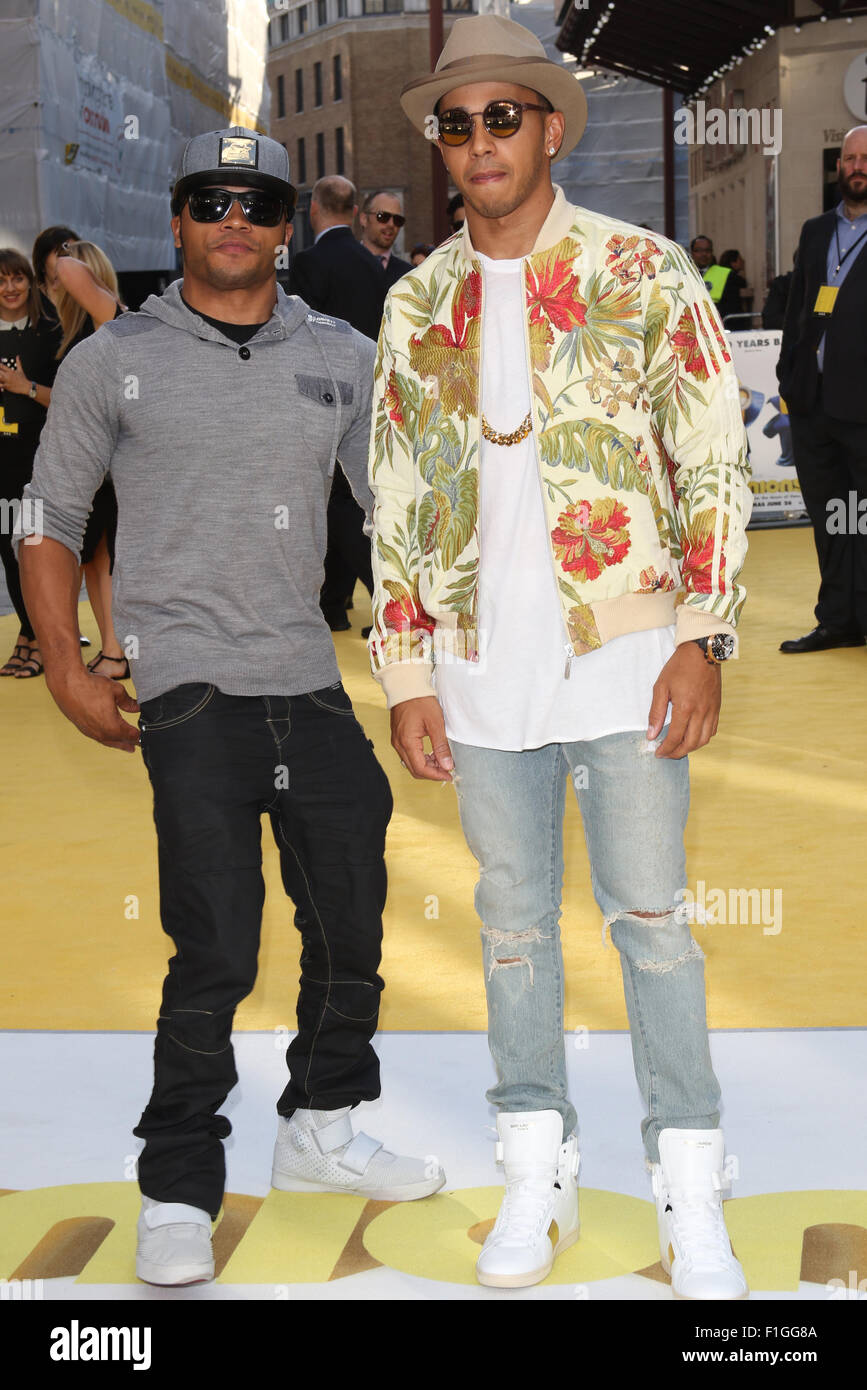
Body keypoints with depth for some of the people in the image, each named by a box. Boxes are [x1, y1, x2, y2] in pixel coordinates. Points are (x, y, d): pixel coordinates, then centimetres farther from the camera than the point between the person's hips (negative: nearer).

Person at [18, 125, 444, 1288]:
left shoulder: (341, 357, 9)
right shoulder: (114, 361, 2)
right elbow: (50, 520, 6)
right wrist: (67, 671, -3)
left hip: (312, 677, 4)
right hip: (189, 681, -4)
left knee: (353, 921, 13)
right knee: (217, 951, -10)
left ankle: (321, 1133, 35)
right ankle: (178, 1195, 6)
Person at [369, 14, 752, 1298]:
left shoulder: (645, 274, -1)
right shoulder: (417, 305, 8)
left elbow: (714, 463, -3)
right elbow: (395, 499, 10)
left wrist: (701, 638, -10)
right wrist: (408, 678, 5)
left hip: (623, 650, -3)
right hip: (483, 668, 3)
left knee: (651, 918, 1)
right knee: (514, 920, 11)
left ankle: (692, 1195, 13)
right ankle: (539, 1176, 24)